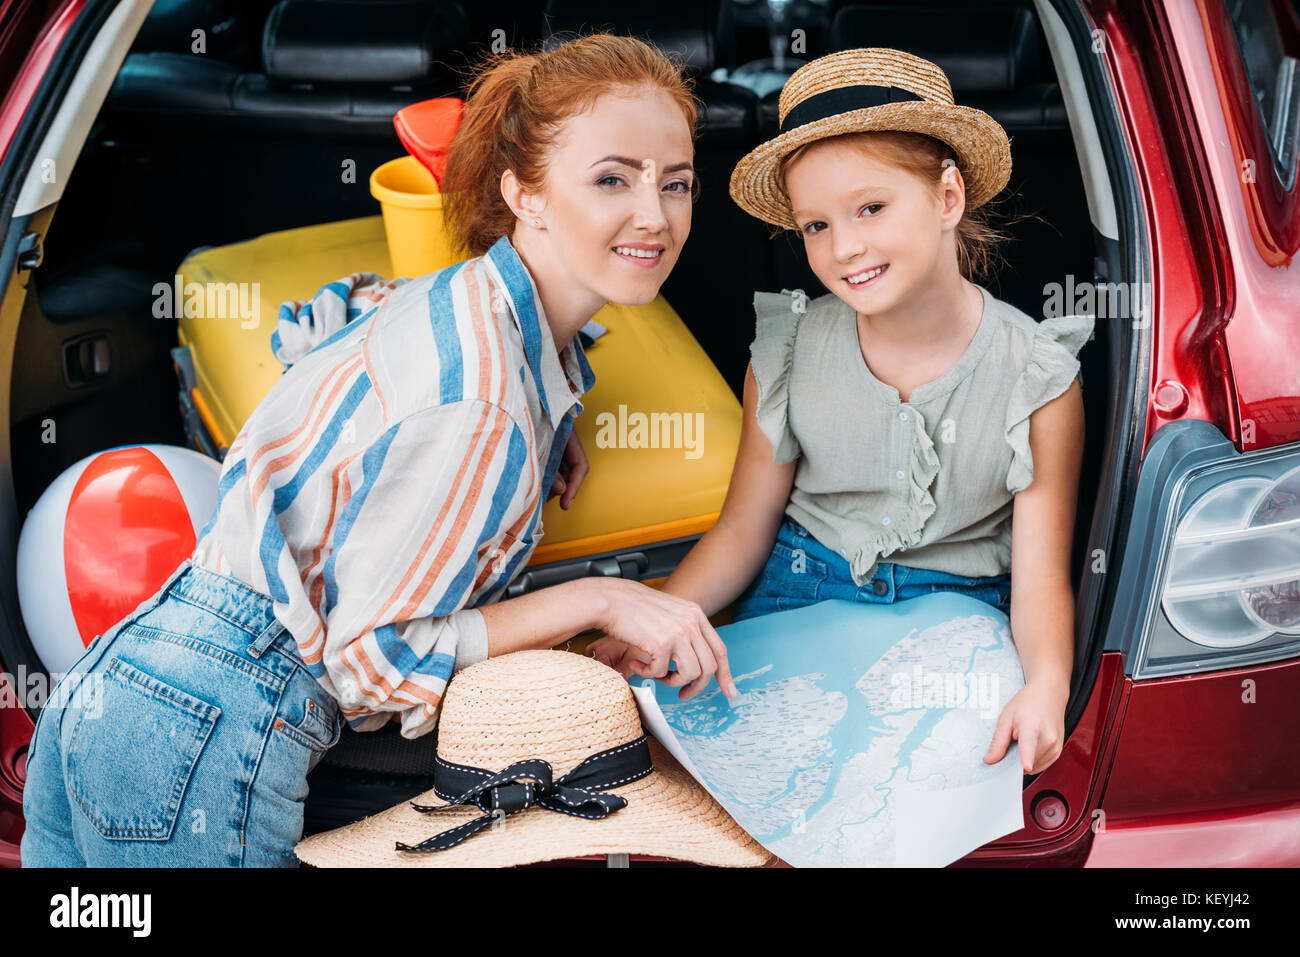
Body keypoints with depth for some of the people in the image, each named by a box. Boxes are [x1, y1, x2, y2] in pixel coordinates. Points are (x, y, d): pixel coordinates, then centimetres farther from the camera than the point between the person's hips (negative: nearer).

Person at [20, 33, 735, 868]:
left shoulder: (461, 301, 5)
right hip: (207, 739, -9)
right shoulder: (480, 404, -22)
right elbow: (370, 653, -18)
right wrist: (594, 602, -14)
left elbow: (311, 330, 26)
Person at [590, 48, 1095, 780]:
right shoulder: (787, 354, -3)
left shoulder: (1039, 380, -9)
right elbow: (742, 533, 2)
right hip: (797, 601, 2)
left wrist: (1047, 685, -29)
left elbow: (1039, 577, -8)